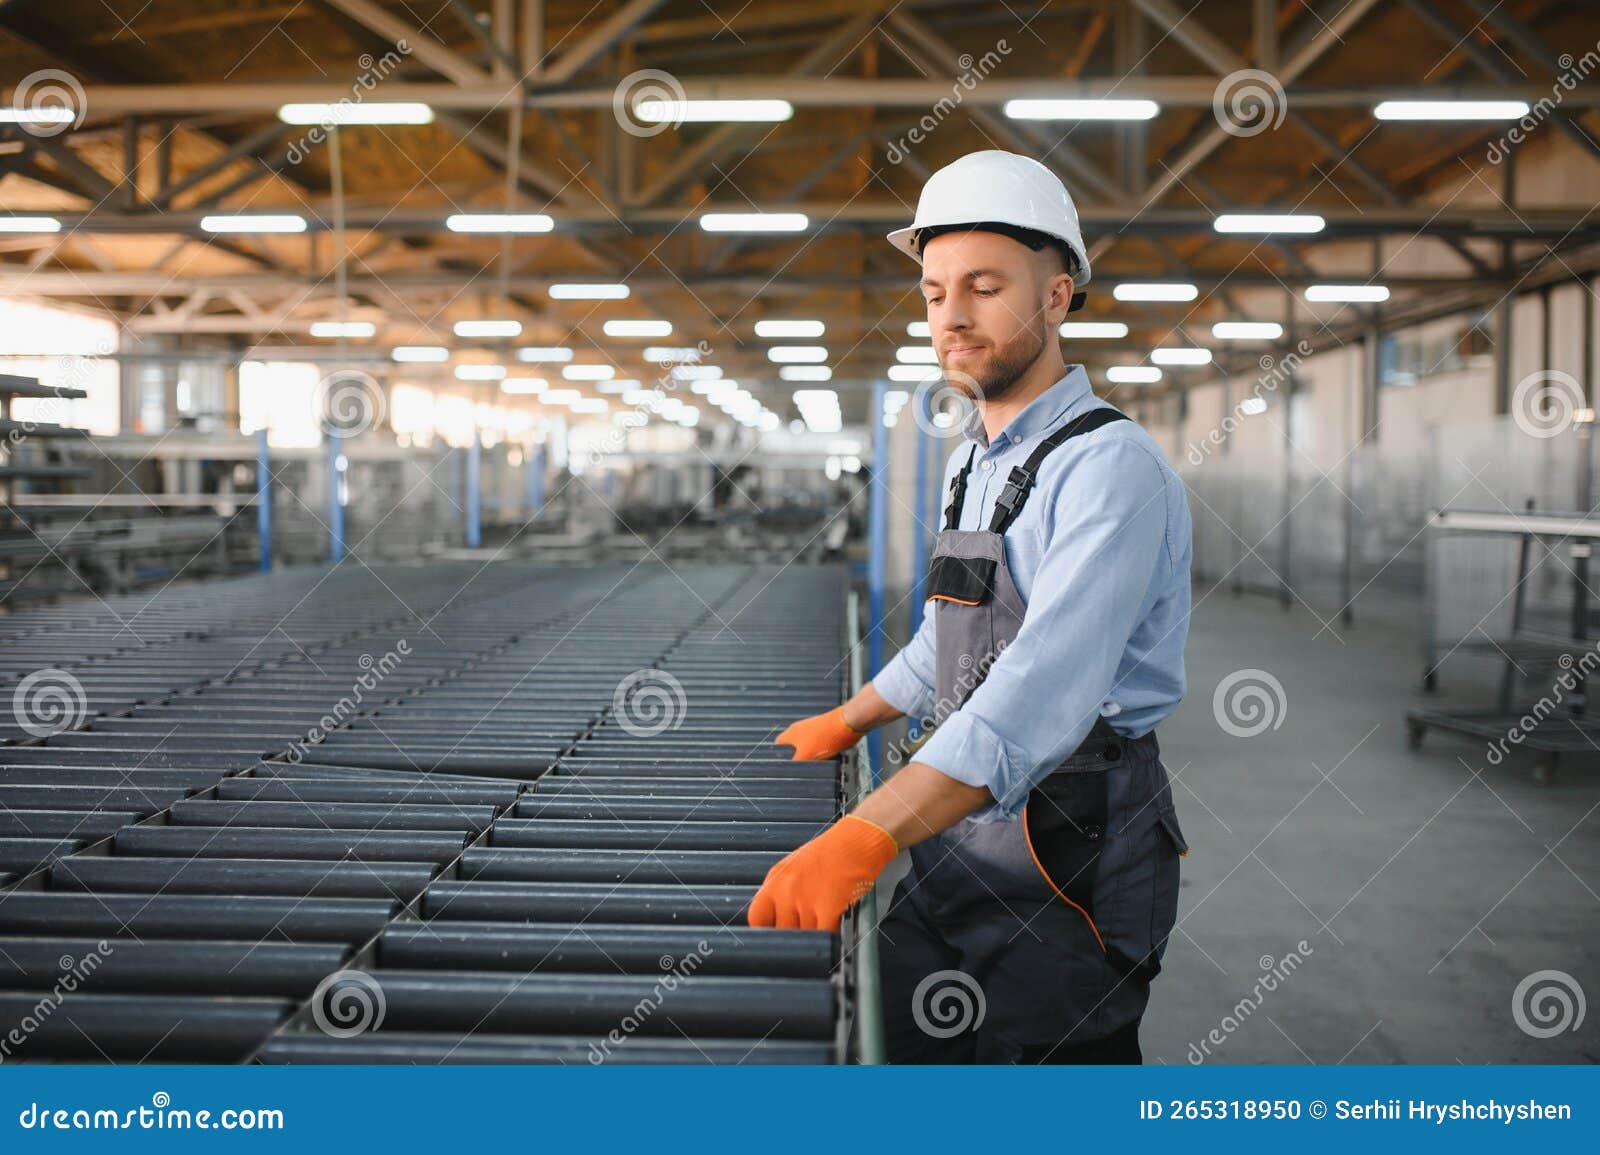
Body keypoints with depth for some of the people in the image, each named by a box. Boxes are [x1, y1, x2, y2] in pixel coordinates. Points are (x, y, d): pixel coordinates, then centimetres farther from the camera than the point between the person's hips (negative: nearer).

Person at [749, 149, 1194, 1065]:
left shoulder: (1110, 468, -18)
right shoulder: (975, 461, 13)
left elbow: (1042, 690, -31)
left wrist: (868, 837, -40)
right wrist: (850, 723, 35)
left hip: (1068, 858, -8)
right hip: (958, 841, 8)